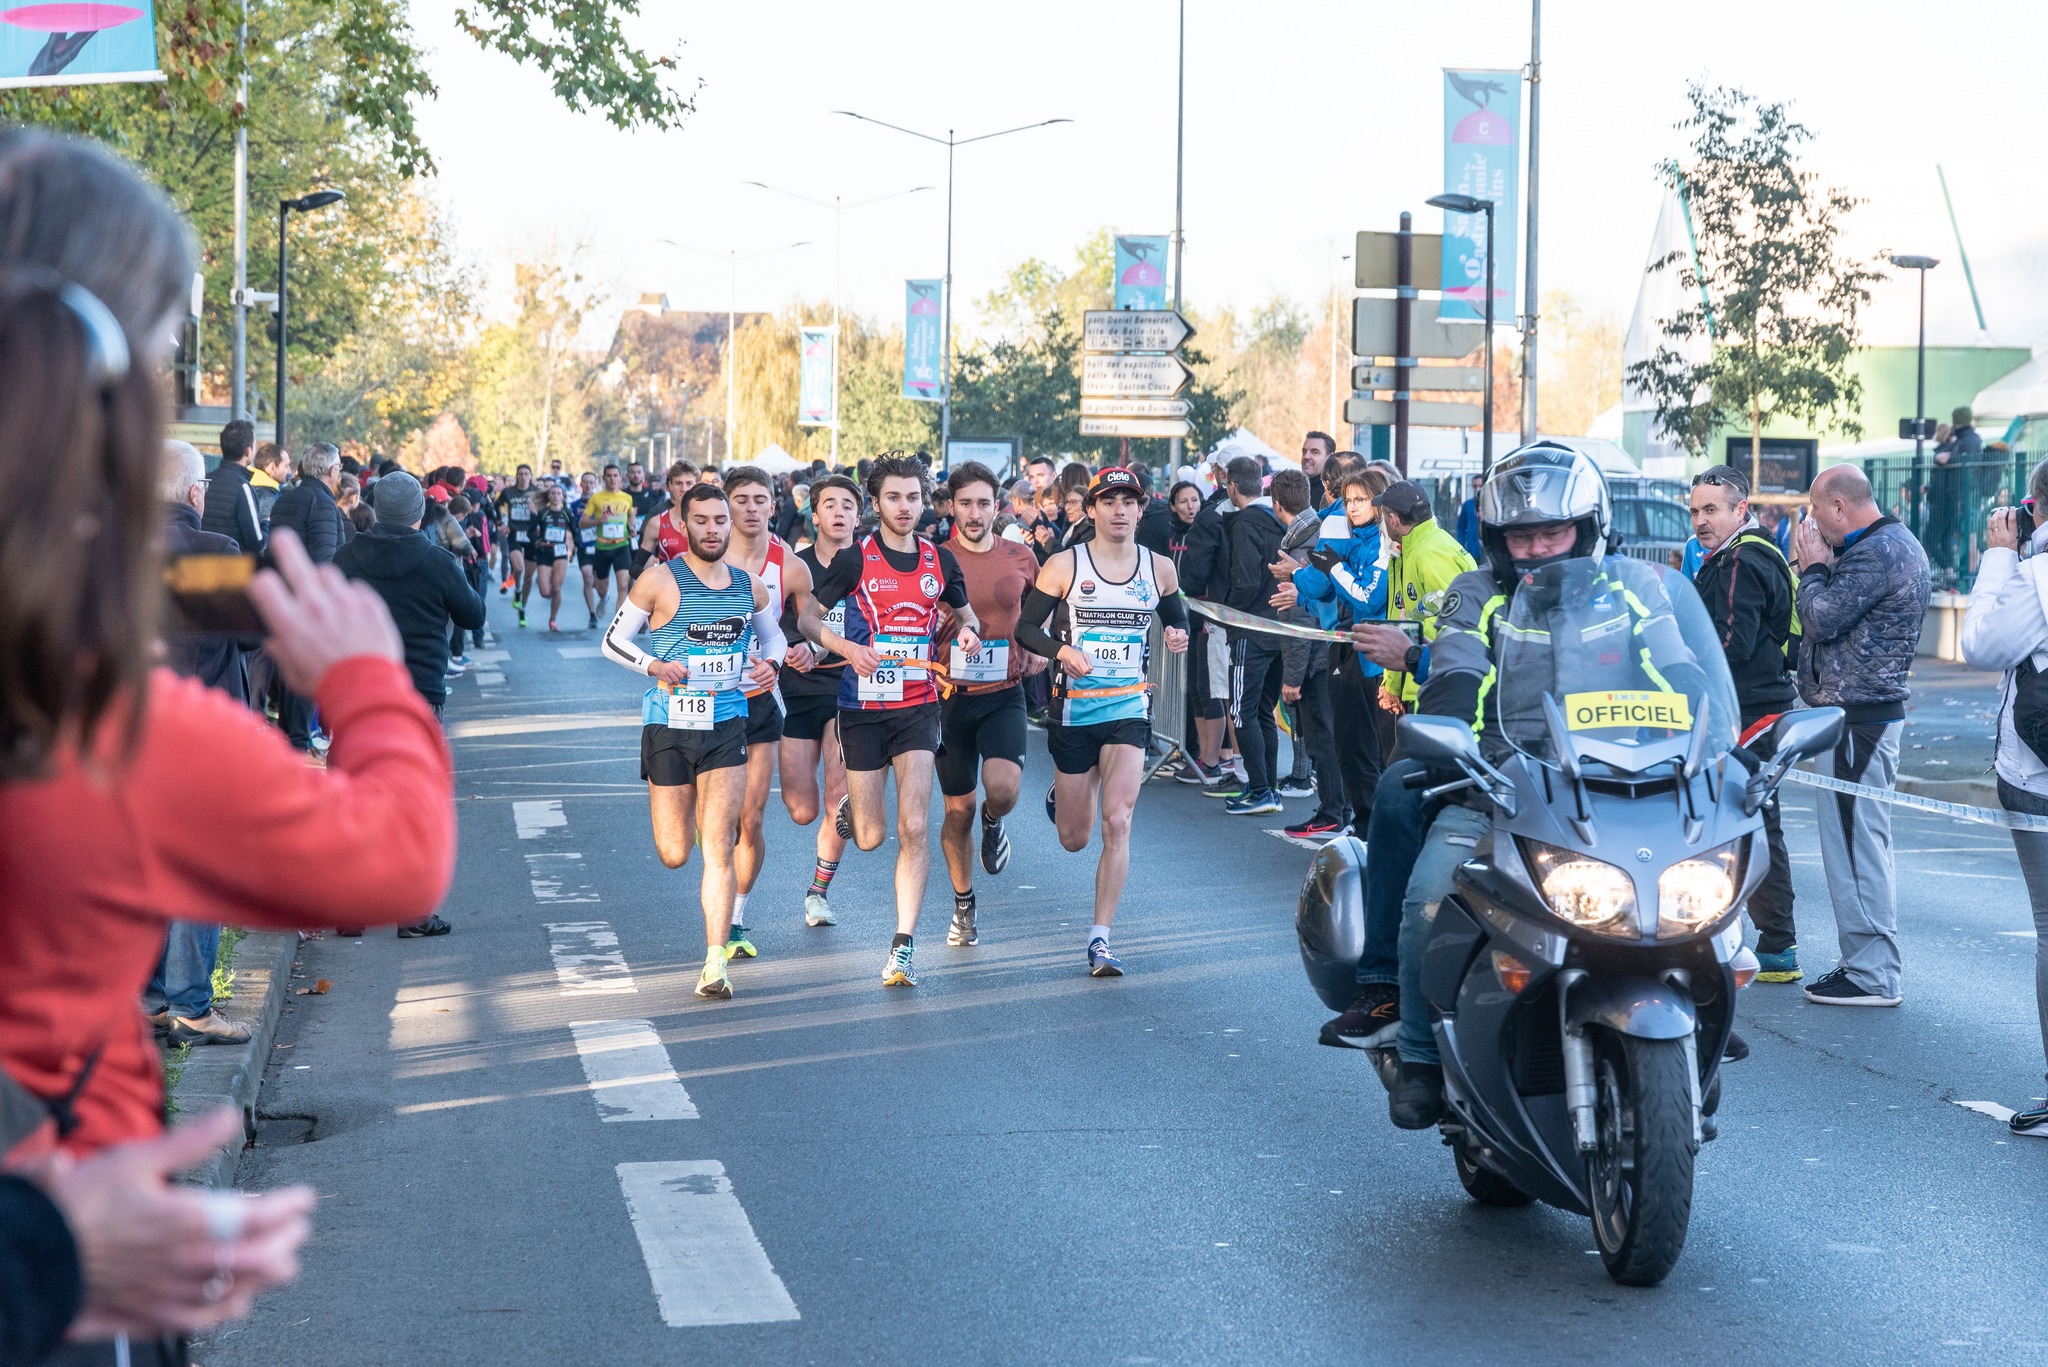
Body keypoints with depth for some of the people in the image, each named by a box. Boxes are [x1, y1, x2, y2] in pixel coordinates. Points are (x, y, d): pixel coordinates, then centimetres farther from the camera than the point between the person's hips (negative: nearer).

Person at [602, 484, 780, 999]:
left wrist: (768, 665, 4)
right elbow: (612, 640, -1)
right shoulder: (659, 580, -5)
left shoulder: (750, 587, 7)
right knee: (674, 855, 5)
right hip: (669, 725, -1)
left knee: (718, 847, -10)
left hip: (727, 726, 1)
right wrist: (654, 666, -18)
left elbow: (770, 633, 26)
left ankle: (715, 964, -9)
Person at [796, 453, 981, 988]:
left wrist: (968, 631, -1)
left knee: (913, 829, -12)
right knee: (869, 837, 4)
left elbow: (964, 613, 22)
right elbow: (807, 616, 1)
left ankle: (904, 945, -9)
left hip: (918, 706, 1)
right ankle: (849, 806, 42)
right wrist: (848, 648, -16)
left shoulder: (940, 561, 5)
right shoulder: (855, 559, -4)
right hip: (863, 706, -1)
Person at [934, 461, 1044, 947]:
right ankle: (963, 906, 28)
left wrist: (1038, 649, 4)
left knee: (1002, 787, -23)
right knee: (958, 809, 7)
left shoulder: (1020, 558, 2)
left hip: (1004, 695, 0)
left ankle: (993, 823, 15)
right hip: (950, 697, 0)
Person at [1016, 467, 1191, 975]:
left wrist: (1179, 634, -3)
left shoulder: (1160, 568, 4)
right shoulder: (1064, 566, -4)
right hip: (1074, 707, -1)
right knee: (1074, 840, 9)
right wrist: (1062, 650, -20)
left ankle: (1100, 938, -10)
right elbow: (1025, 627, -1)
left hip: (1130, 708, 1)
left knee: (1117, 822, -16)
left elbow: (1177, 617, 21)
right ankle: (1062, 794, 48)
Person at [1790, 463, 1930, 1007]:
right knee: (1858, 842, 15)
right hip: (1869, 711, 11)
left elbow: (1821, 619, -20)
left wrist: (1812, 568, -5)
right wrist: (1820, 565, 8)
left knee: (1853, 843, -9)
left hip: (1857, 715, -11)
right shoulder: (1897, 544, 18)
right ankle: (1864, 962, 21)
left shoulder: (1877, 552, -17)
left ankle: (1872, 976, -6)